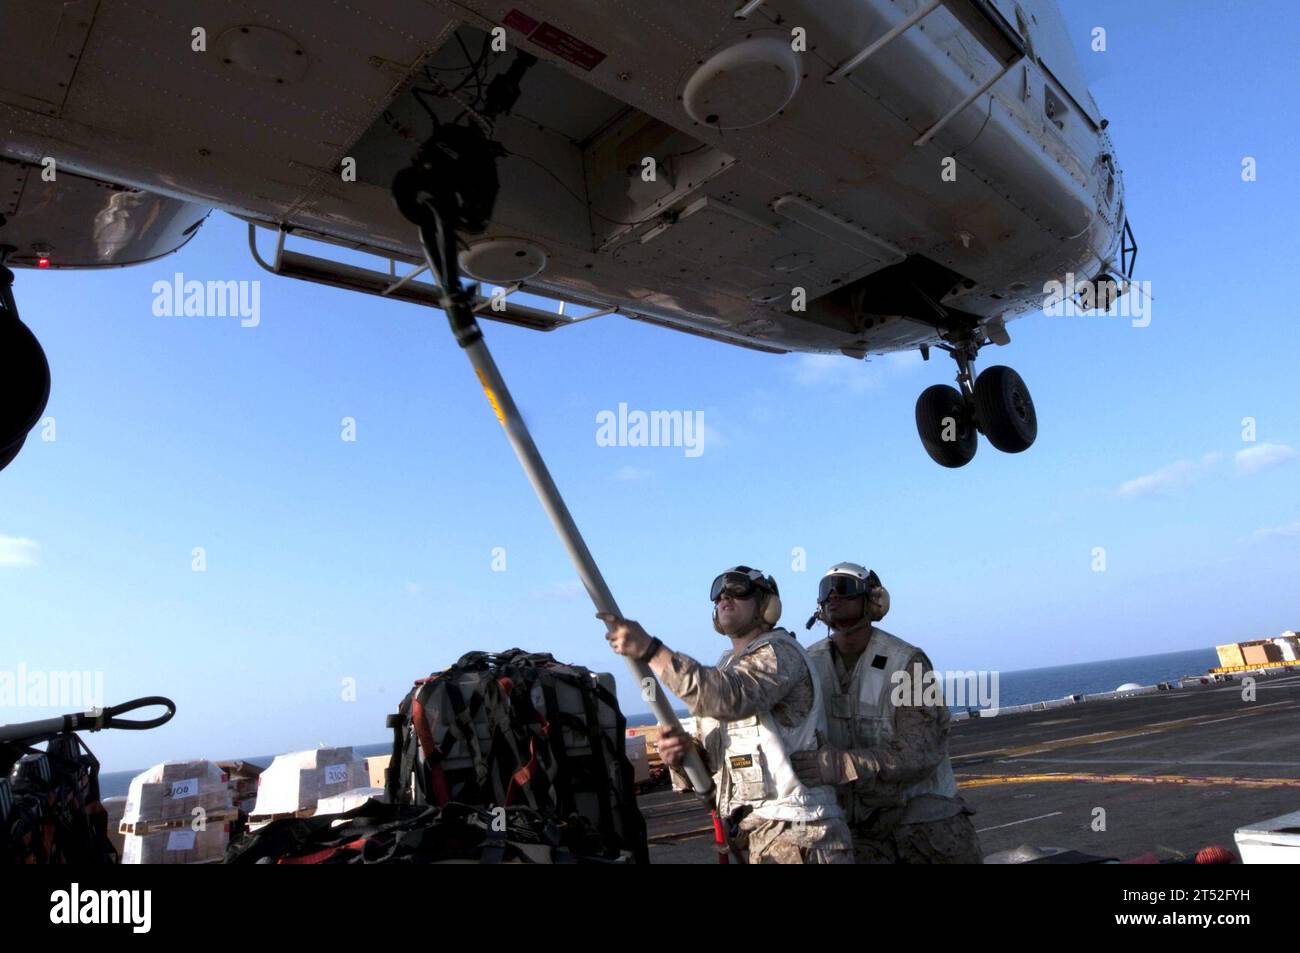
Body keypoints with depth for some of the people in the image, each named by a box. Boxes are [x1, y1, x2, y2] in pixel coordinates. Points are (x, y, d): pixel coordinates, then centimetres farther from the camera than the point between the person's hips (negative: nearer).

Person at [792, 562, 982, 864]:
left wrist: (841, 766, -41)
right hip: (863, 824, 3)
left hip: (926, 817, -2)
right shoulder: (811, 664, -8)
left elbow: (918, 756, -29)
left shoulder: (908, 662, -20)